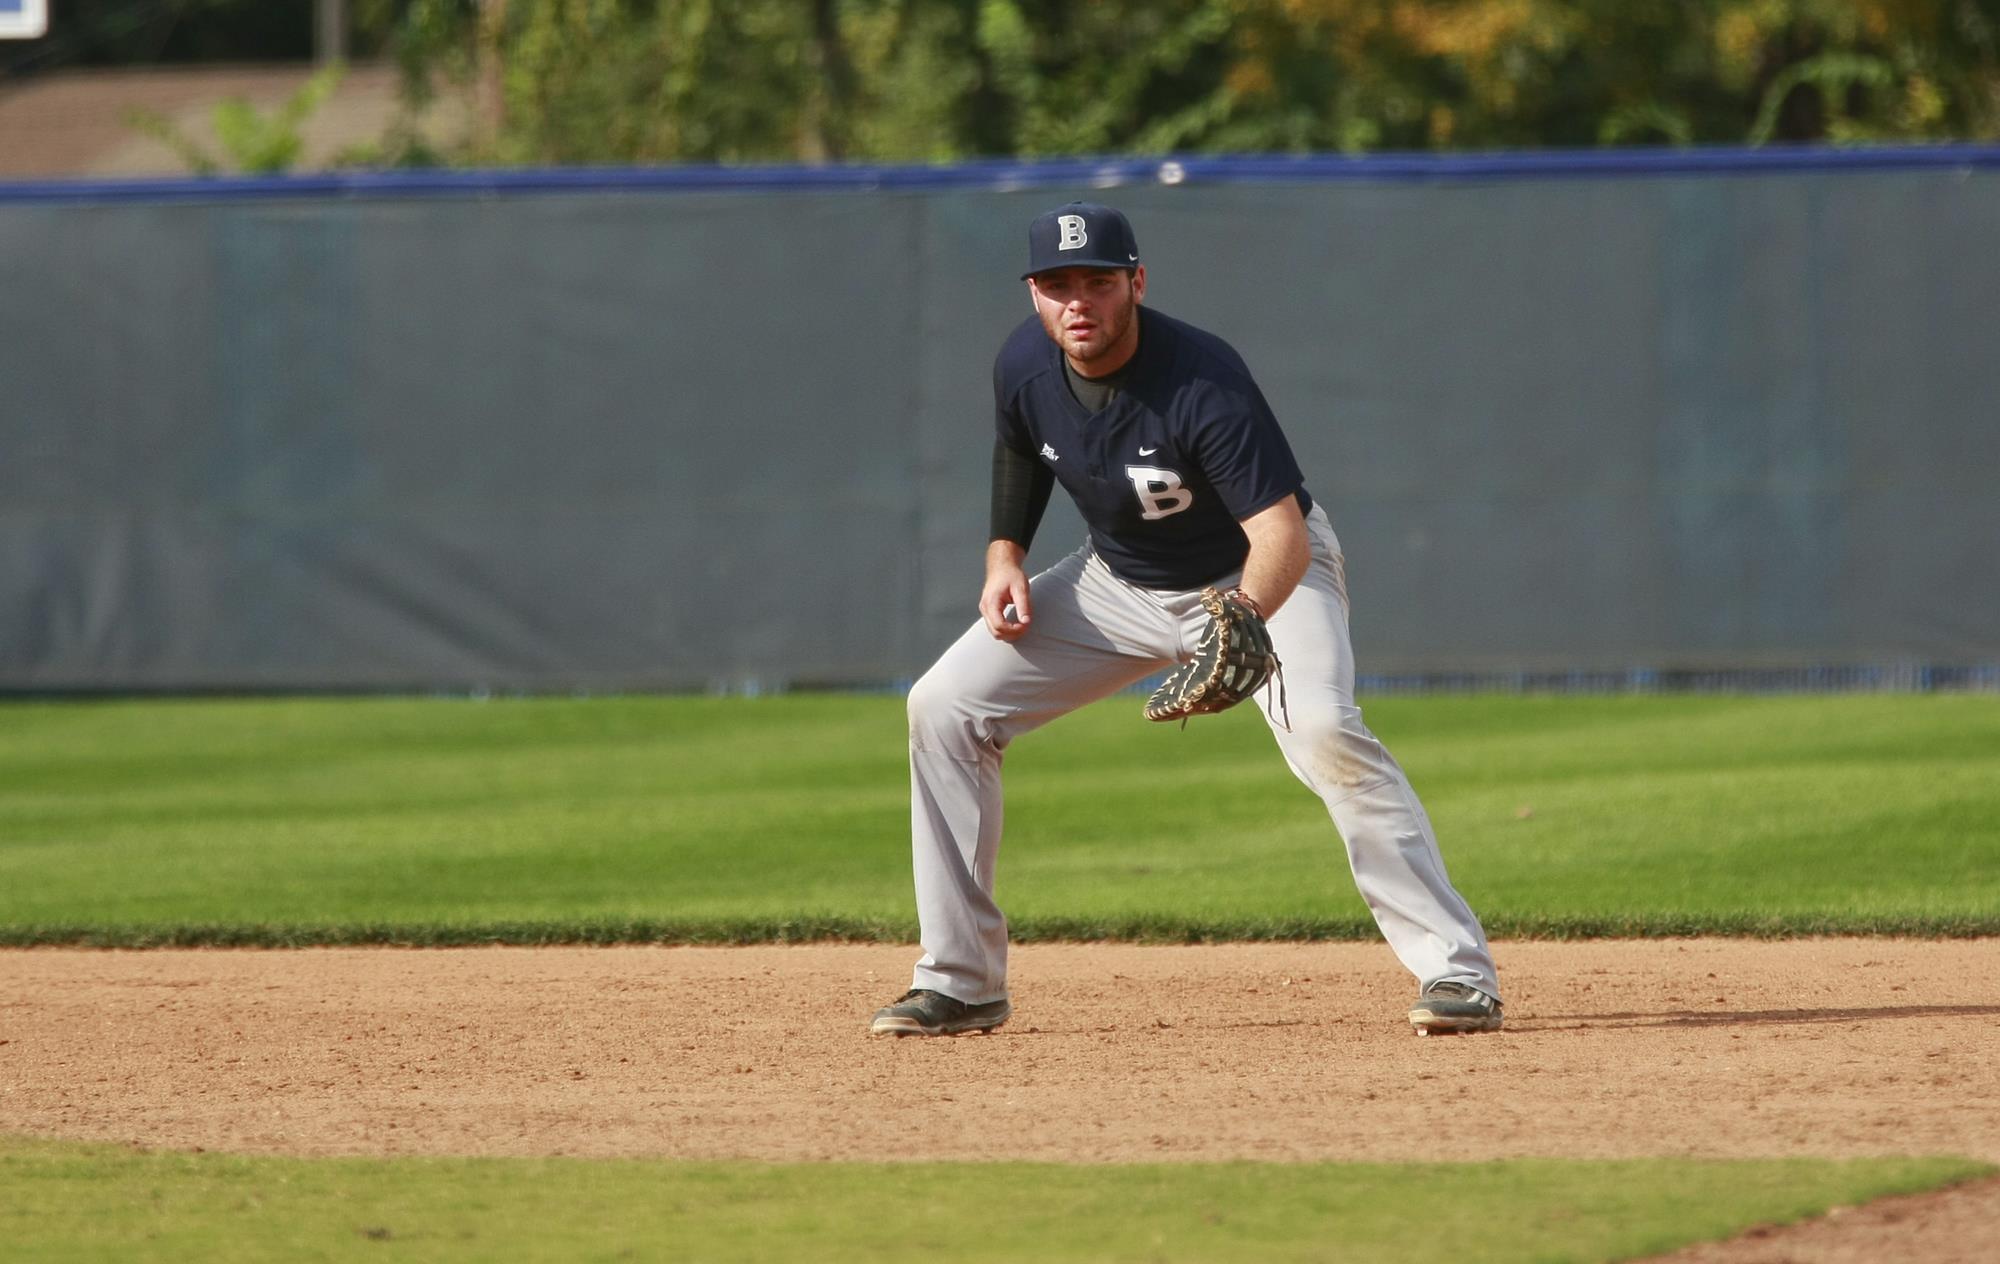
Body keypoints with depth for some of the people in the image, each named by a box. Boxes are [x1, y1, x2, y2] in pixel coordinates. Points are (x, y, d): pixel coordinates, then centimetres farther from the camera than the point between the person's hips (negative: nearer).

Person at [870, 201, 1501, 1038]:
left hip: (1258, 574, -6)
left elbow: (1281, 532, -42)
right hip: (1118, 583, 6)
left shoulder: (1201, 384, -33)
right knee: (944, 707, -4)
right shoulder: (1025, 365, -15)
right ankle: (960, 983, 4)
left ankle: (1457, 972, -28)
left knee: (1323, 730, -33)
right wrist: (1004, 554, -2)